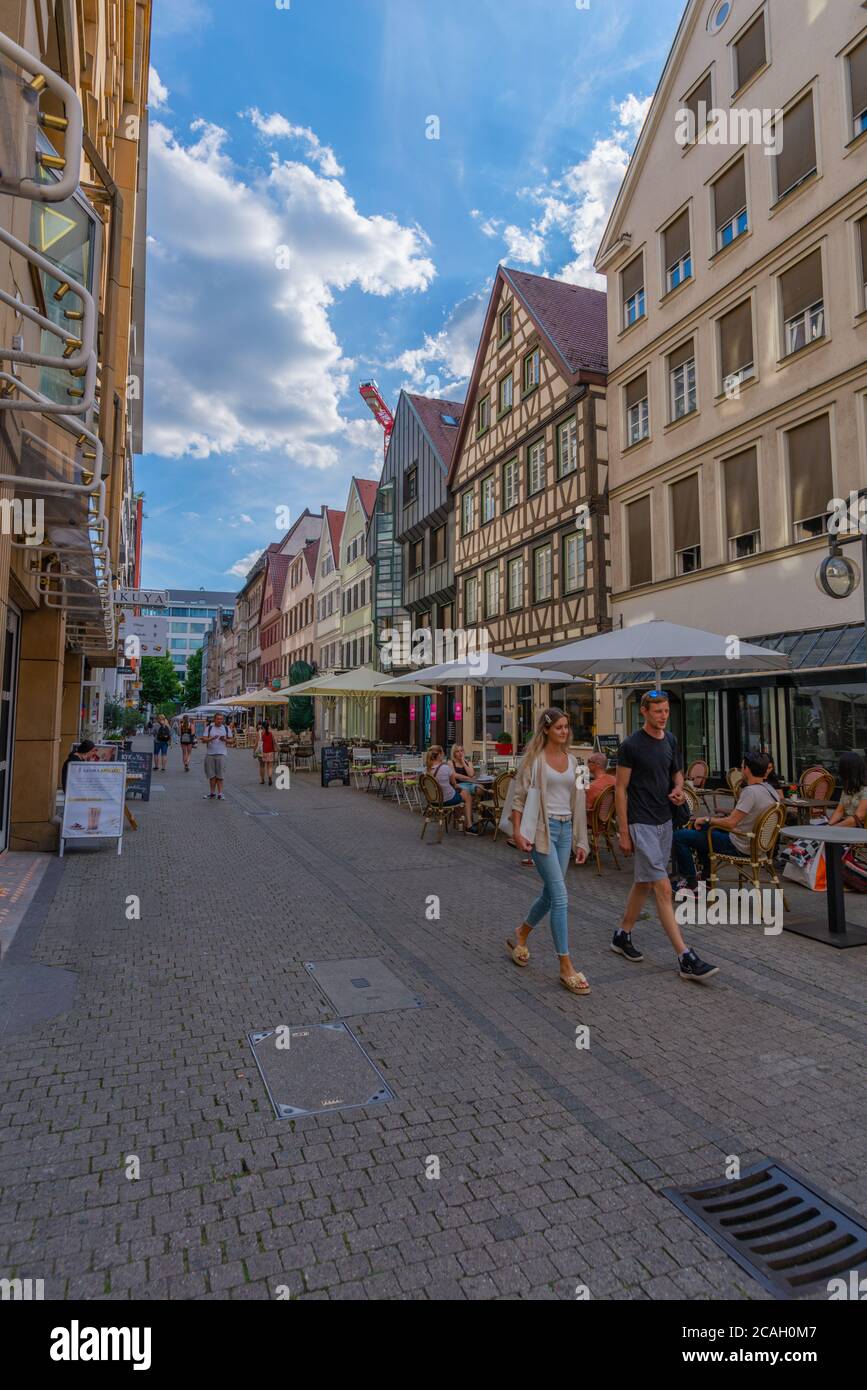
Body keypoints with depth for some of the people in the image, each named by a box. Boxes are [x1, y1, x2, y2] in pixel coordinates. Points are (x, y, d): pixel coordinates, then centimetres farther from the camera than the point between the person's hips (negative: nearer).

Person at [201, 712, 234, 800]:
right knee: (211, 775, 7)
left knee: (220, 775, -5)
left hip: (221, 754, -1)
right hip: (210, 754, 1)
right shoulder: (209, 728, 3)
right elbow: (203, 740, -4)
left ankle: (220, 793, -1)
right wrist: (212, 738, -22)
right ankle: (212, 792, 19)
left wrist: (225, 739, -11)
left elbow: (232, 740, 9)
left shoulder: (226, 728, 7)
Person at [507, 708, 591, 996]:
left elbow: (578, 800, 14)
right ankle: (566, 967, -2)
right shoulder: (534, 759, -6)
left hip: (566, 829, 7)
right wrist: (517, 832, -16)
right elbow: (519, 797, -6)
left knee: (550, 894, 14)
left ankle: (520, 937, 37)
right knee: (560, 896, -10)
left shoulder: (571, 760, 12)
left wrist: (581, 839, 12)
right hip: (543, 829, -7)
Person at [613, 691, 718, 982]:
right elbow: (621, 789, -11)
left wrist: (678, 789, -3)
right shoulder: (631, 745, -13)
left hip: (664, 821, 7)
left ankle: (623, 935, 31)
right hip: (641, 824, -7)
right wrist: (623, 832, -12)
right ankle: (686, 958, -7)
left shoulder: (670, 740, 6)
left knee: (644, 883, 16)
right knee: (663, 888, -9)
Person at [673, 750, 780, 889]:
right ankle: (706, 876, 34)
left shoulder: (751, 791, -27)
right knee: (701, 828, 31)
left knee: (679, 836, -9)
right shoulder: (771, 790, 1)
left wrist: (706, 819, -14)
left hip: (739, 846, -10)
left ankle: (691, 883, 5)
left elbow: (730, 823, -29)